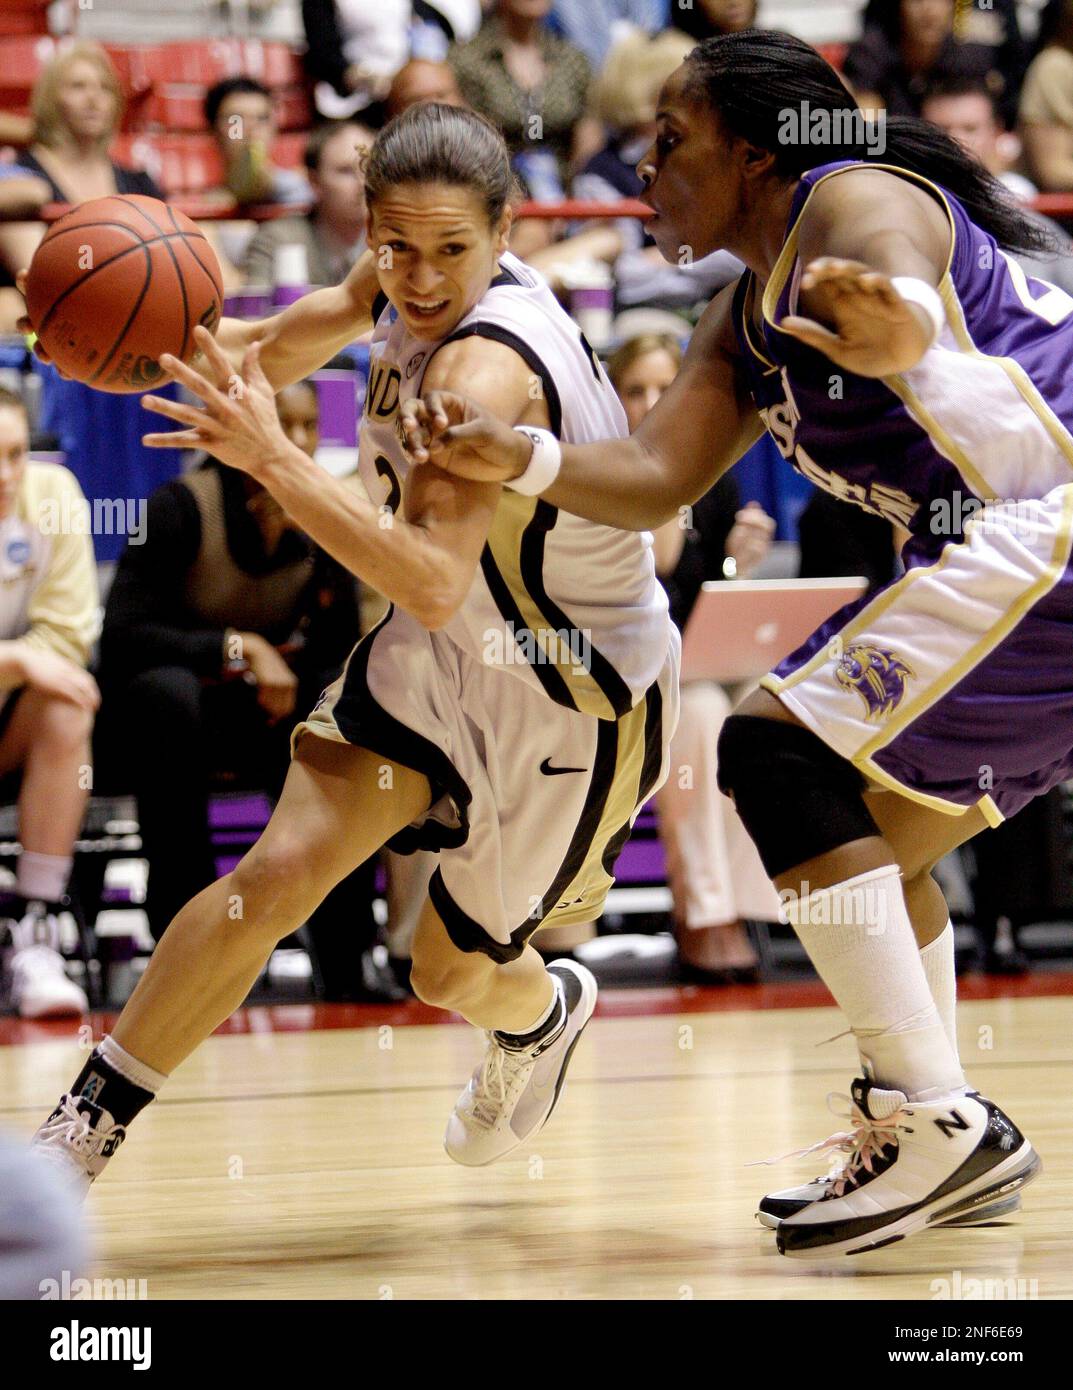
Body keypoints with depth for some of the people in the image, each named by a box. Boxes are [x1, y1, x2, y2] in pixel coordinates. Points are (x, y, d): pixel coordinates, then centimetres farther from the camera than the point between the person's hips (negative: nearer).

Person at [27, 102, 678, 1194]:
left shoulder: (486, 369, -37)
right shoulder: (417, 285, -12)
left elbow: (434, 583, -49)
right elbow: (346, 310, 14)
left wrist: (273, 458, -56)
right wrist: (236, 346, -5)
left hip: (577, 702, -6)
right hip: (451, 650, 6)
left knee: (453, 972, 12)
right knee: (277, 873, -12)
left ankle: (544, 1014, 51)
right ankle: (78, 1137, -7)